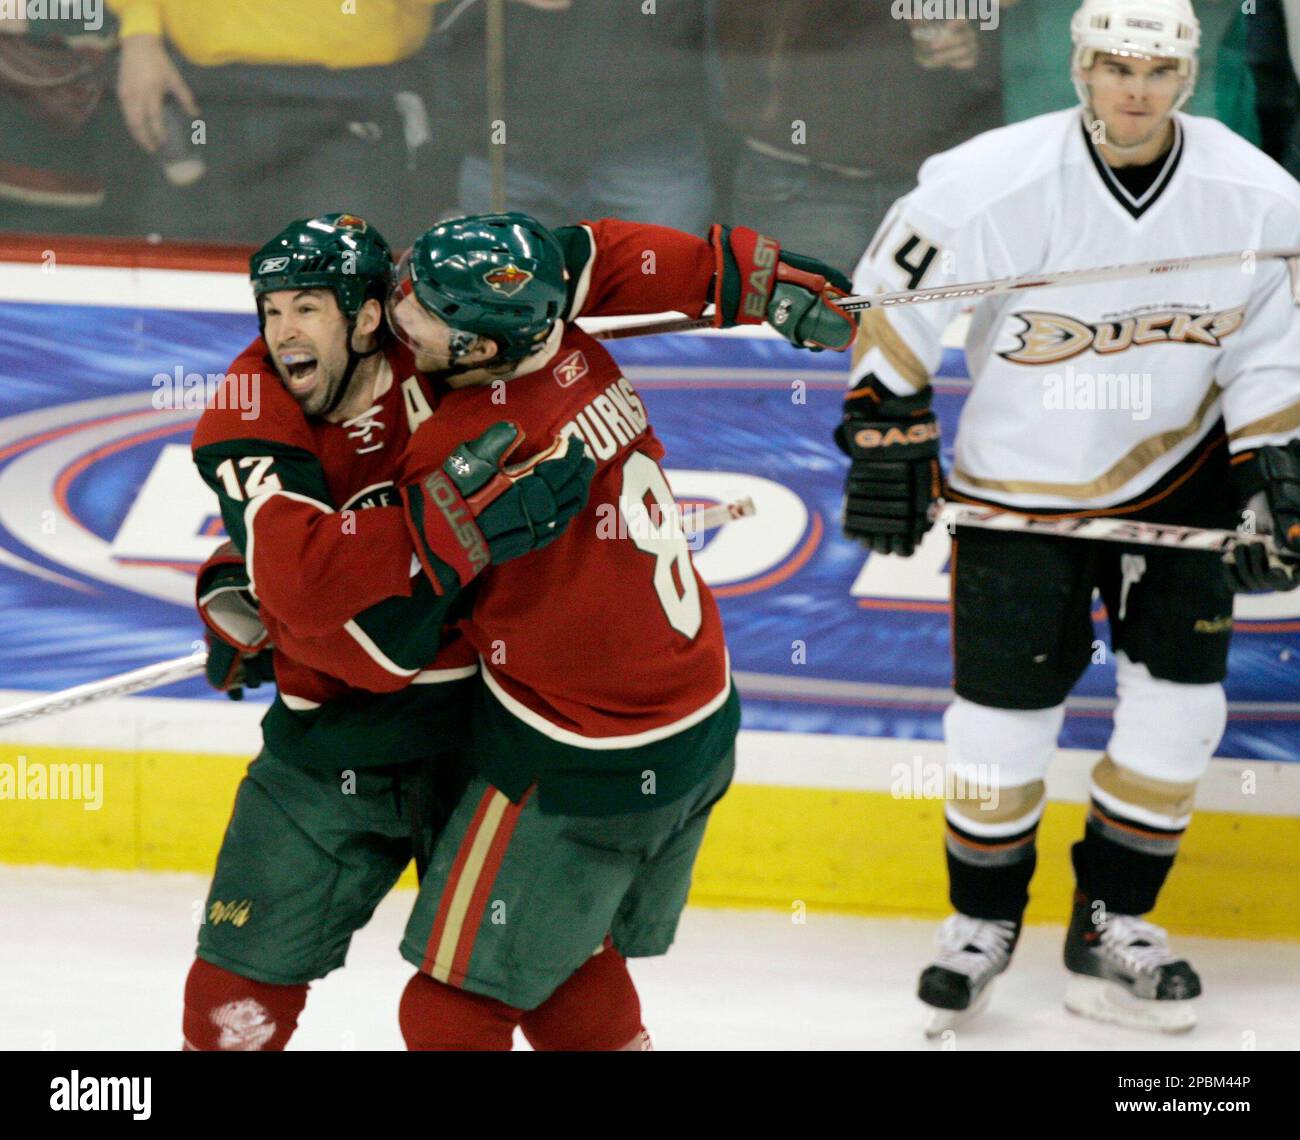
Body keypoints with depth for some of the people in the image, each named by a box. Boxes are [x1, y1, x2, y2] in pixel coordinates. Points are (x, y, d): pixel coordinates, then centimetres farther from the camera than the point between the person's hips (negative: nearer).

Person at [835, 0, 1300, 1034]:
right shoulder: (990, 185, -23)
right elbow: (891, 299, -9)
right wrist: (887, 436, -8)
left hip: (1177, 477, 2)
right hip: (1018, 481, -2)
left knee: (1178, 705, 0)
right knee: (1004, 714, 1)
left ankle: (1111, 926, 17)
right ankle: (983, 921, 24)